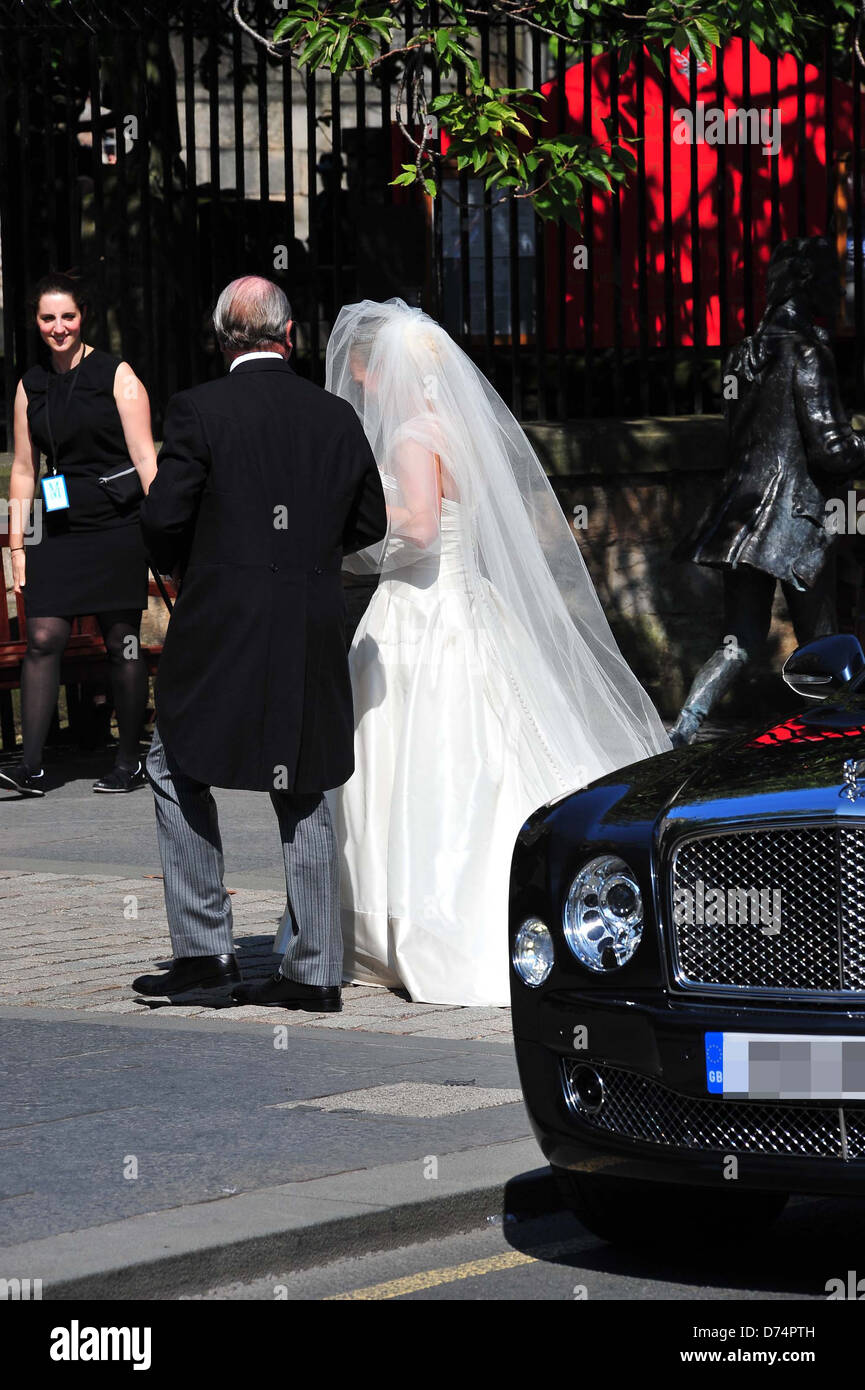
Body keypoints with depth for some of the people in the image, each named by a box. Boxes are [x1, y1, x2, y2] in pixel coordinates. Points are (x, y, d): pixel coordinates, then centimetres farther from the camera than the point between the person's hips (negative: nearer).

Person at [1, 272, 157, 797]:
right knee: (43, 637, -7)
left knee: (122, 642, 1)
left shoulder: (116, 375, -2)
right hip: (61, 531, 4)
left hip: (118, 528, -4)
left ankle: (129, 762, 11)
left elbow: (145, 459, -4)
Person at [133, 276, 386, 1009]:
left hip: (222, 629, -4)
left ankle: (205, 948, 5)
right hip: (314, 638, 4)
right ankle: (315, 970, 11)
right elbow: (370, 522, 12)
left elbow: (164, 516, -10)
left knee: (177, 768, 12)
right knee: (305, 795, 11)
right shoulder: (338, 417, 4)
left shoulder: (199, 410, -9)